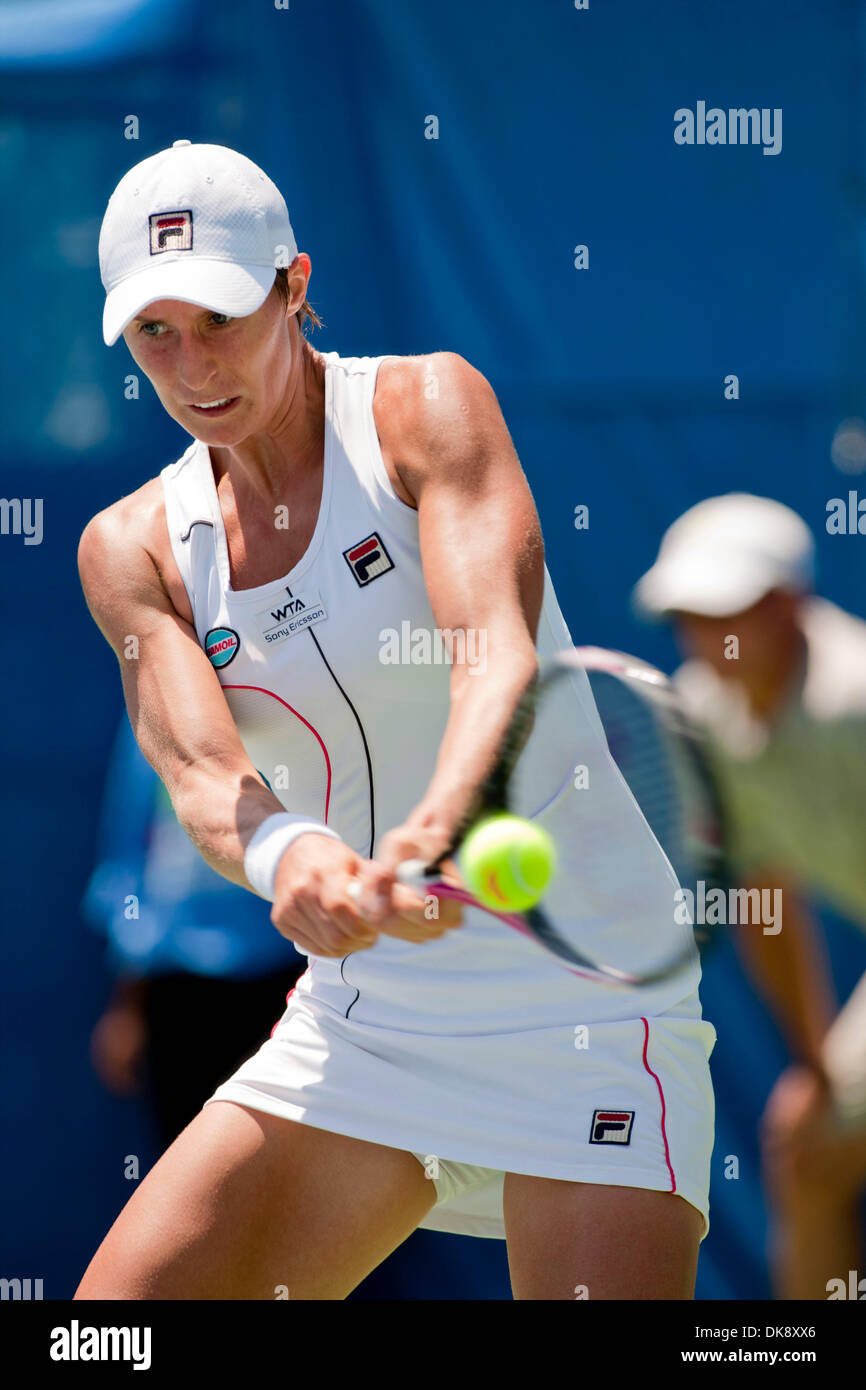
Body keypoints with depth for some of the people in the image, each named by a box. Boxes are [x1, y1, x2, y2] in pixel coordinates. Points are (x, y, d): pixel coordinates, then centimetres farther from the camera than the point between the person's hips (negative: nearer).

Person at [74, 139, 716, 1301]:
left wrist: (438, 832, -47)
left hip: (579, 993, -4)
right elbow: (198, 765, -15)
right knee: (116, 1318, -4)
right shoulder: (133, 550, 2)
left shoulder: (426, 407, -9)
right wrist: (280, 855, -40)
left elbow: (499, 650, -26)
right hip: (357, 1018, 4)